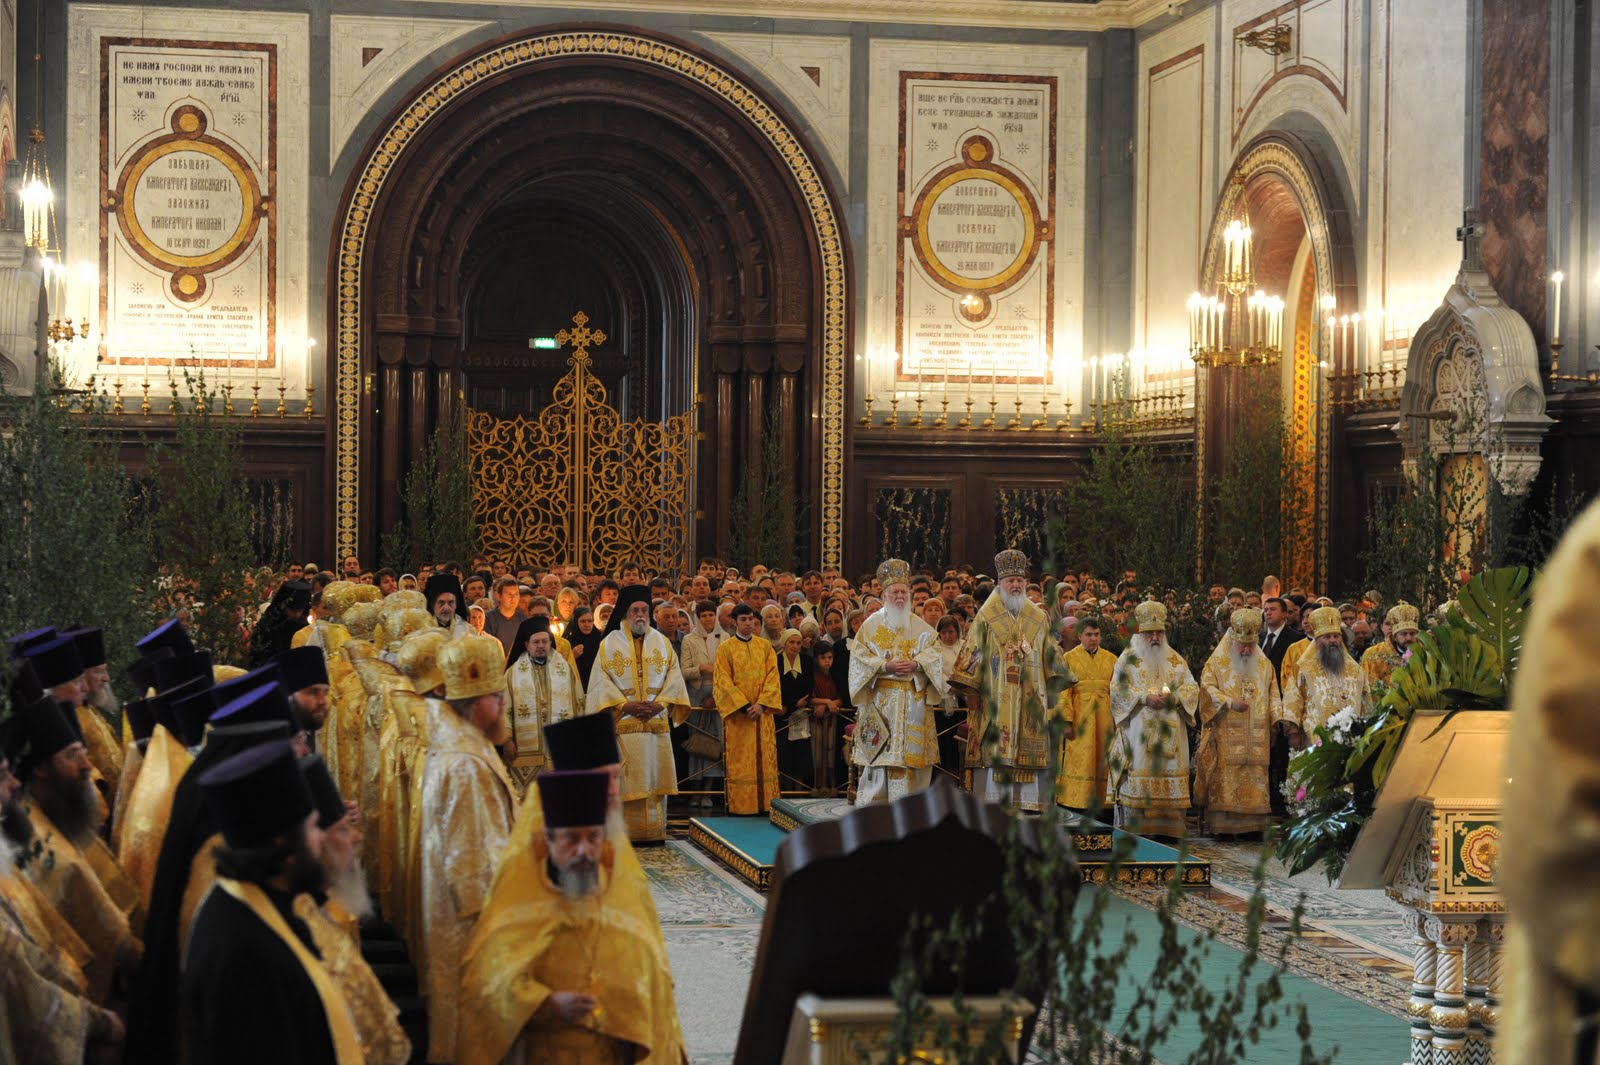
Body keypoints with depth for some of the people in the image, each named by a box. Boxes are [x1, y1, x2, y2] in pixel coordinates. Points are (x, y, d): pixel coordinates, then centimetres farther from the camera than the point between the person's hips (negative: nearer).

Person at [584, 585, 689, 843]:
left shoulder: (662, 643, 12)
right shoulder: (609, 644, 5)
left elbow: (674, 676, 7)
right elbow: (601, 680, -2)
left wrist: (660, 703, -9)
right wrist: (625, 704, -13)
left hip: (657, 722, 2)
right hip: (623, 723, -2)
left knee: (655, 776, 2)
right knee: (626, 780, -5)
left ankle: (654, 831, 6)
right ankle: (626, 830, -3)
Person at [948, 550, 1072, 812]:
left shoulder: (1039, 618, 12)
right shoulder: (987, 616, 2)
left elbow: (1051, 654, 16)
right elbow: (974, 652, 0)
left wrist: (1054, 690, 9)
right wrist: (971, 690, -7)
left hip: (1030, 699, 3)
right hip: (995, 699, -3)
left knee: (1029, 749, 0)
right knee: (995, 750, -7)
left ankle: (1028, 804, 3)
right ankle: (992, 802, -6)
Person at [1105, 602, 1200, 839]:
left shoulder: (1176, 660, 16)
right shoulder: (1128, 659, 6)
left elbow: (1192, 688, 9)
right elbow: (1117, 690, -4)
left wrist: (1173, 697, -11)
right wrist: (1144, 698, -17)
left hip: (1169, 733, 4)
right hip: (1137, 732, -4)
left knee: (1169, 779, -2)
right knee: (1136, 780, -10)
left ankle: (1166, 829, 0)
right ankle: (1132, 829, -11)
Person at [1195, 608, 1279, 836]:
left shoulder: (1264, 664, 14)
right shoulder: (1217, 662, 2)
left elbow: (1272, 694, 15)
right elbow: (1208, 688, -8)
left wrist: (1278, 717, -1)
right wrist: (1230, 702, -22)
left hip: (1256, 735, 4)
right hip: (1225, 735, -4)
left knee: (1255, 778, -1)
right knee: (1225, 779, -9)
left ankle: (1252, 825, 1)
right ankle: (1222, 825, -8)